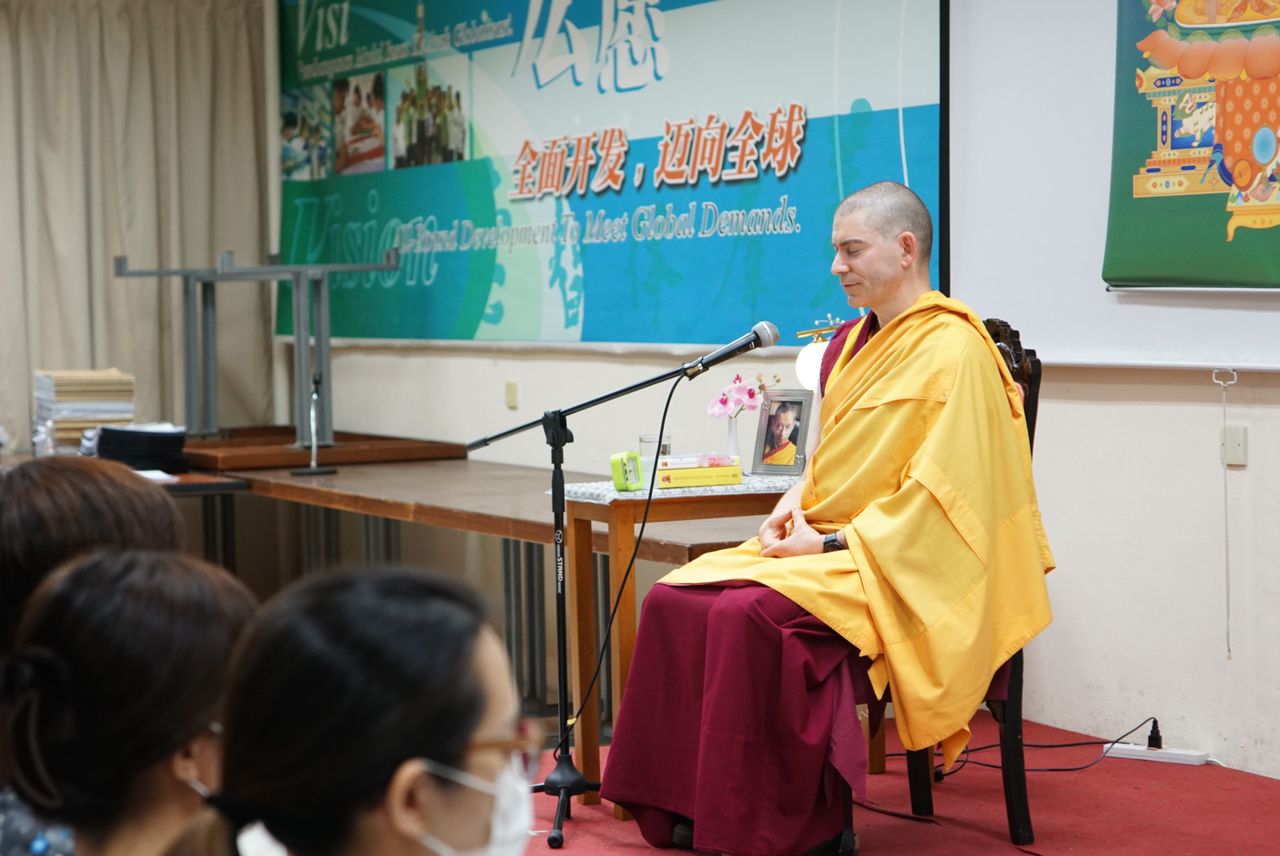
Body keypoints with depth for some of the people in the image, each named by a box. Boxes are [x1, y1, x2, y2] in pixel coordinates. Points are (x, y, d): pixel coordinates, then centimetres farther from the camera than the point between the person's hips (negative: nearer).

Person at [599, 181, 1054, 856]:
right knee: (672, 599, -8)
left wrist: (833, 543, -17)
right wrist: (794, 501, 4)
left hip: (890, 565, -9)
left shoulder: (952, 351, -13)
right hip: (824, 541, 9)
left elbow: (939, 489, -18)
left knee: (747, 615, -31)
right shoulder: (859, 342, 15)